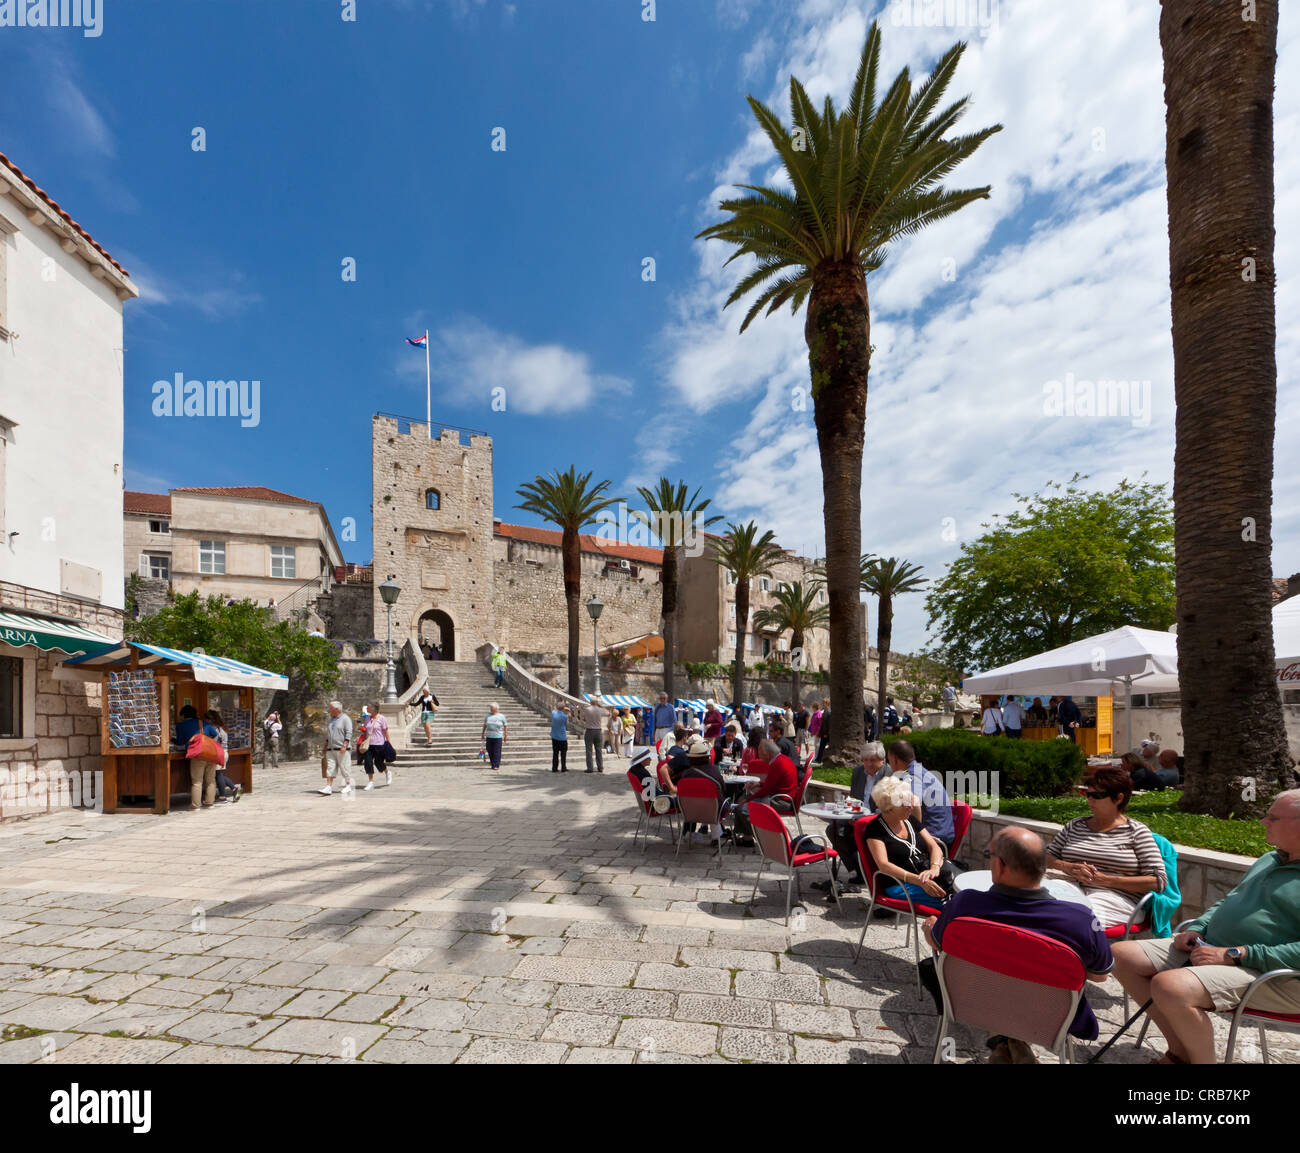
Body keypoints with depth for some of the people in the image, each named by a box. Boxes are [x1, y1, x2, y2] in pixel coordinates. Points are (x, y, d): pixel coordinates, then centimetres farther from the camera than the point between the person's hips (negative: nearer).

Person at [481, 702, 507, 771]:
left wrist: (505, 736, 4)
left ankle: (496, 766, 0)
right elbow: (484, 726, 15)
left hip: (498, 737, -3)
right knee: (490, 751, 4)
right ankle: (493, 764, 20)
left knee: (497, 752, -5)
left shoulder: (501, 716, 2)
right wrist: (483, 734, 13)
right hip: (489, 737, 3)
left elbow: (505, 727, 6)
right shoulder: (487, 716, 8)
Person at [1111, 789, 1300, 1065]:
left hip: (1270, 974, -10)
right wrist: (1196, 929, 11)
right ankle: (1181, 1051, 4)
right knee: (1123, 955, -2)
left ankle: (1202, 1059, -6)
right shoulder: (1268, 860, 18)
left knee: (1169, 985, -34)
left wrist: (1234, 954, -23)